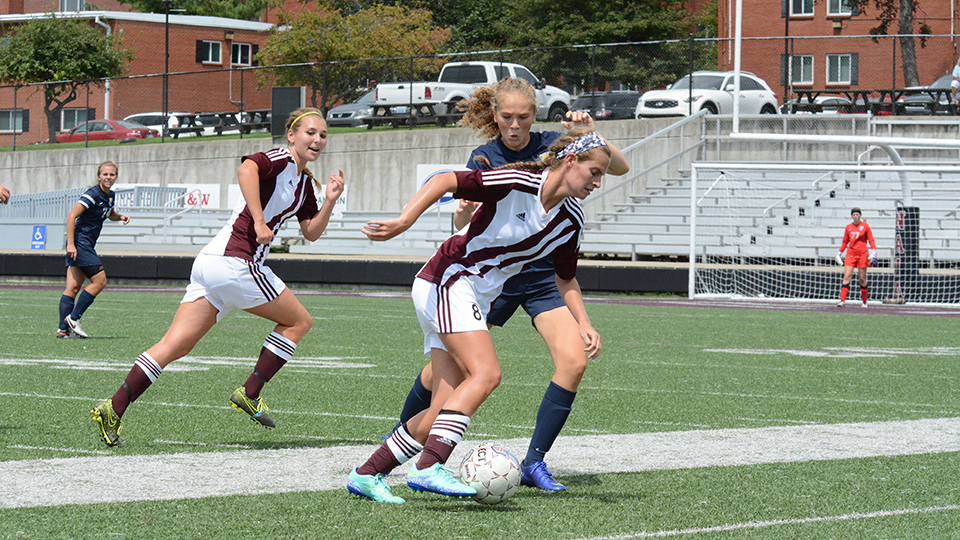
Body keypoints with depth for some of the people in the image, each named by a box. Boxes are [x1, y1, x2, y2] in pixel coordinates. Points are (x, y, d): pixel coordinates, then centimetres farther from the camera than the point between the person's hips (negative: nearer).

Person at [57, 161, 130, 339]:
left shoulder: (110, 196, 12)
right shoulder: (92, 194, -15)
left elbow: (110, 214, 33)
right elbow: (72, 216, -18)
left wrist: (121, 217, 10)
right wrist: (70, 244, -23)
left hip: (87, 245, 8)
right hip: (80, 242, -8)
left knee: (73, 287, 4)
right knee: (100, 281, -9)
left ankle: (63, 329, 1)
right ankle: (73, 318, -3)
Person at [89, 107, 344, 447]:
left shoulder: (304, 181, 22)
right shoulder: (279, 160, -6)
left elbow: (311, 233, 25)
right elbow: (246, 170, -27)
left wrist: (330, 201, 9)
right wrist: (259, 221, -30)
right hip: (235, 262, -9)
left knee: (174, 346, 0)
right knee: (299, 321, 7)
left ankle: (114, 409, -8)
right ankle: (250, 393, 6)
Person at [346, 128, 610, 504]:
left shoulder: (571, 221, 6)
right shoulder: (517, 184, -17)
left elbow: (565, 279, 20)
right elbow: (445, 181, -21)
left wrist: (583, 324, 7)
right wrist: (403, 222, -31)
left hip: (476, 300, 8)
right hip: (446, 282, -8)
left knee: (444, 409, -2)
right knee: (486, 373, -26)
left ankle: (367, 474, 5)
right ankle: (428, 467, -32)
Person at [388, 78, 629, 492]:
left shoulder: (552, 146, -3)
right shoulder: (484, 158, -3)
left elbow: (621, 168, -6)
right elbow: (464, 228, -10)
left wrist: (592, 136, -24)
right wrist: (467, 207, -33)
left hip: (545, 275, 1)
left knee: (573, 362, -20)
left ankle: (534, 462, -11)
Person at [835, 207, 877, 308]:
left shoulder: (865, 226, 3)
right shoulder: (848, 227, 11)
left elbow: (871, 240, 4)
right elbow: (845, 242, 19)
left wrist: (873, 252, -7)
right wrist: (839, 253, 17)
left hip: (862, 254, -2)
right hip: (850, 253, 2)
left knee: (862, 278, 1)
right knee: (847, 277, -9)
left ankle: (864, 302, 13)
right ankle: (842, 300, -15)